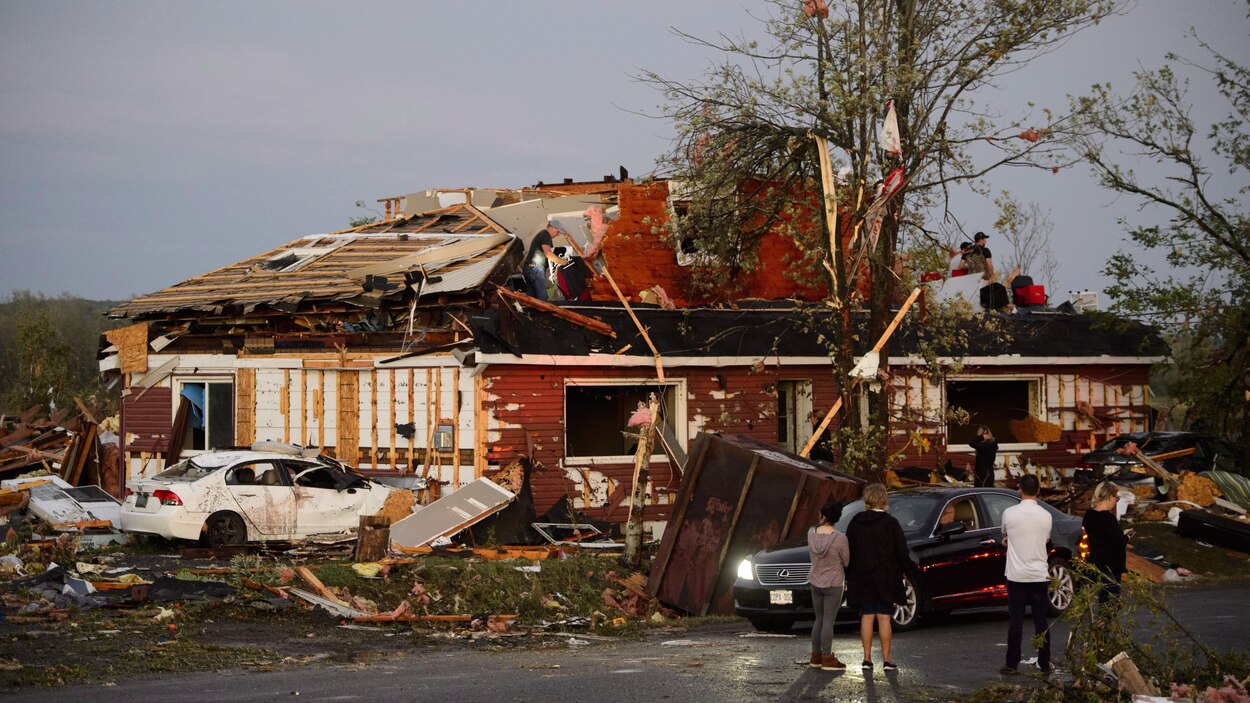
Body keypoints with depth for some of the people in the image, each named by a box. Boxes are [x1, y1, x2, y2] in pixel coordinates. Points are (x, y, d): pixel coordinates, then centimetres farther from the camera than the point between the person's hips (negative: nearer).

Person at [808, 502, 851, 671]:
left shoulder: (811, 533, -5)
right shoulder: (839, 538, -18)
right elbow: (846, 561, -8)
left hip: (815, 583, 5)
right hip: (833, 584, -5)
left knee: (819, 620, 16)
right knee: (828, 622, -3)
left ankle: (816, 656, 21)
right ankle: (827, 659, -1)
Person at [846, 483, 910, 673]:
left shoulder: (855, 522, 0)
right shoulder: (890, 523, -8)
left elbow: (848, 550, 4)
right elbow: (902, 551, -6)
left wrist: (849, 575, 10)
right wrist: (902, 570, 8)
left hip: (862, 577, 2)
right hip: (886, 577, -2)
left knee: (866, 617, 7)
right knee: (884, 618, 1)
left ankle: (867, 658, 6)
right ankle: (887, 660, 1)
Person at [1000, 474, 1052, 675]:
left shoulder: (1009, 513, -9)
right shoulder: (1045, 516, -4)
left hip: (1016, 575, -1)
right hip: (1039, 575, 1)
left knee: (1015, 621, 4)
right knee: (1041, 621, 7)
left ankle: (1012, 664, 5)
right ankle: (1044, 664, 10)